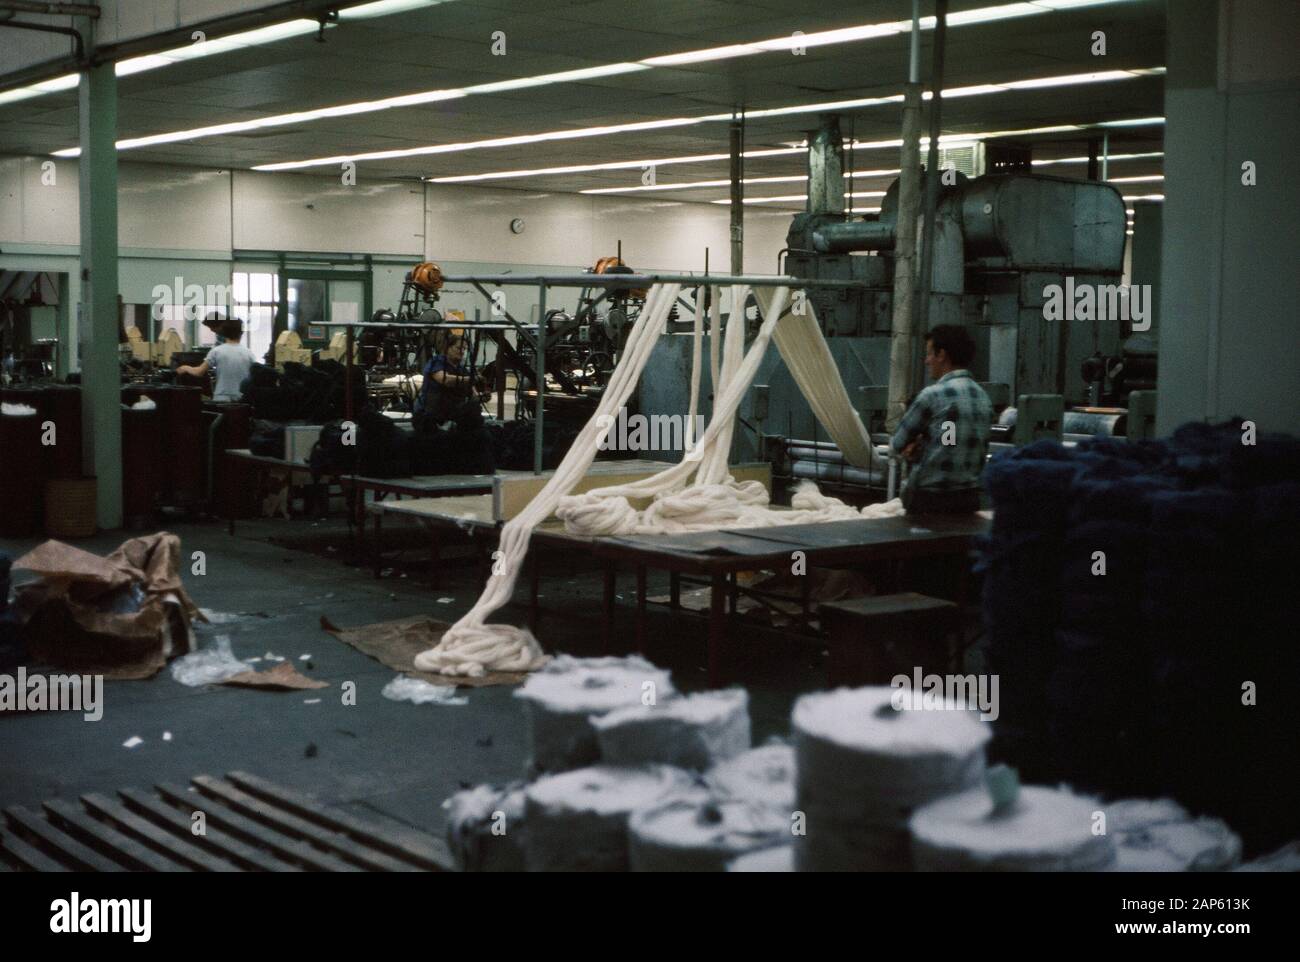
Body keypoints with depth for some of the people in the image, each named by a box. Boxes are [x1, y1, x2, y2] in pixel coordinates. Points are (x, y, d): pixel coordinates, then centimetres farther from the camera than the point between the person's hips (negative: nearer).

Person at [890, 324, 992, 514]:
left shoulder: (933, 395, -12)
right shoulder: (983, 397, 10)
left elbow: (897, 444, -4)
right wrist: (922, 448, 4)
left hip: (930, 498, -7)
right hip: (970, 497, 7)